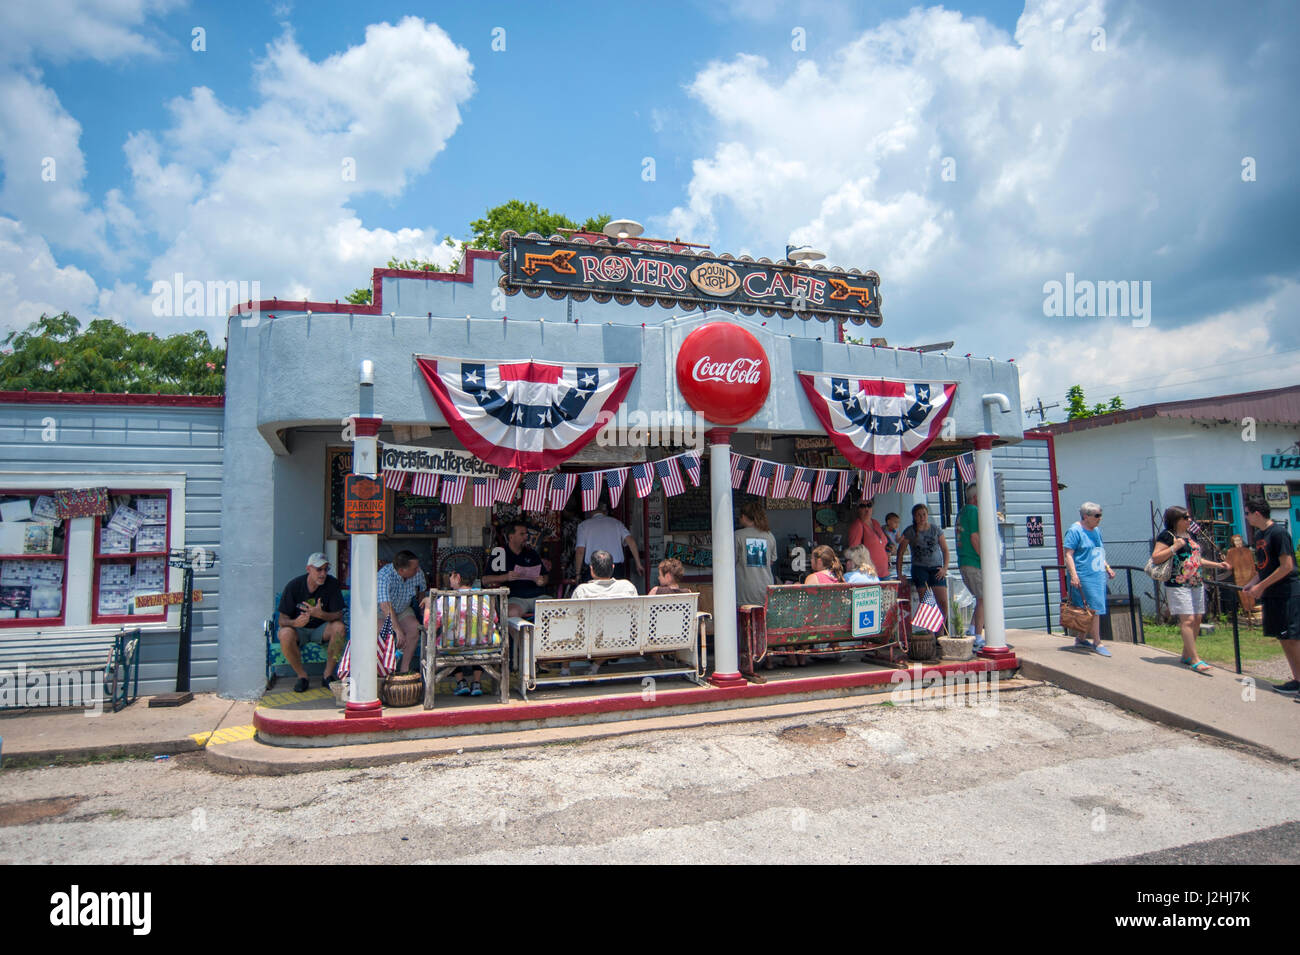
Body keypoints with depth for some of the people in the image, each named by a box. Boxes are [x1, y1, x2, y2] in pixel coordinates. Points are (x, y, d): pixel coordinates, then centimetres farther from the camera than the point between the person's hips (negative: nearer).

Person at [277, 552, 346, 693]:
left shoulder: (332, 584, -12)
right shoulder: (293, 586, -13)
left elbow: (339, 616, -14)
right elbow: (282, 620, -13)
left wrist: (320, 614, -35)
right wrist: (295, 622, -37)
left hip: (321, 628, 1)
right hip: (298, 629, -1)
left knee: (339, 628, -29)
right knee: (285, 634, -33)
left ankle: (328, 675, -15)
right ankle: (302, 676, -13)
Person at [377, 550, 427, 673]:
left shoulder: (418, 573, -15)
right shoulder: (384, 575, -33)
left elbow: (421, 591, 9)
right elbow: (386, 606, -42)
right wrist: (398, 630, -49)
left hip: (403, 610, 4)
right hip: (380, 611, -4)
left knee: (415, 627, -24)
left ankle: (405, 669, -21)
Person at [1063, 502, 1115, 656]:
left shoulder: (1096, 531, 17)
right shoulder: (1075, 530, -10)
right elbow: (1068, 554, -15)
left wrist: (1107, 567, 16)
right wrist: (1073, 575, -22)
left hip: (1098, 576, 8)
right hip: (1084, 577, -8)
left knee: (1090, 610, 10)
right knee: (1093, 609, -9)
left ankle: (1081, 639, 20)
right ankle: (1097, 643, -3)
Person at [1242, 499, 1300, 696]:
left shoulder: (1278, 533, -13)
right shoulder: (1259, 535, 13)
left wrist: (1261, 586, -15)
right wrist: (1251, 584, 7)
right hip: (1271, 595, 9)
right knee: (1283, 638, 10)